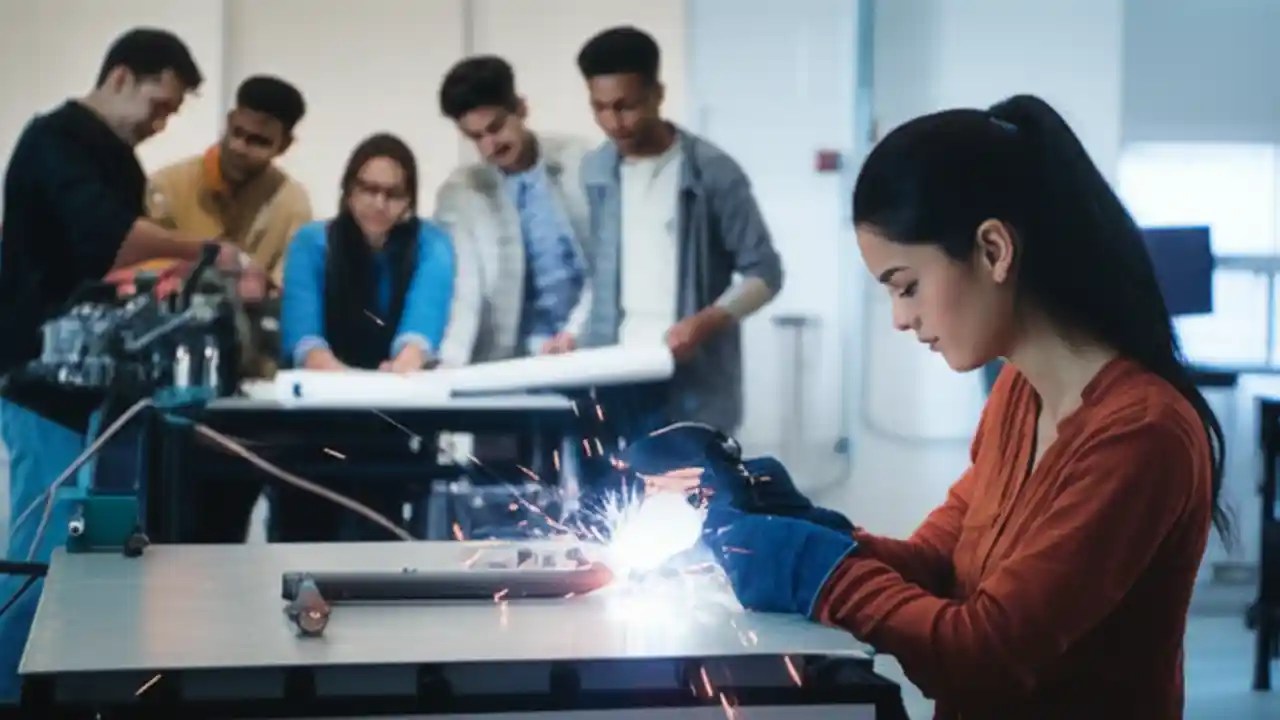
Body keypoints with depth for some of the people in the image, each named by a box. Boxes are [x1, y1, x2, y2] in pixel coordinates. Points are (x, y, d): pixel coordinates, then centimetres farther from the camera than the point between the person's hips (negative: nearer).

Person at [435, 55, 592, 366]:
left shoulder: (582, 163, 1)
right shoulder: (459, 194, 3)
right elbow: (461, 291, -5)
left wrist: (576, 332, -14)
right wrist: (449, 363, -20)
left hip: (592, 351, 0)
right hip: (514, 362, 0)